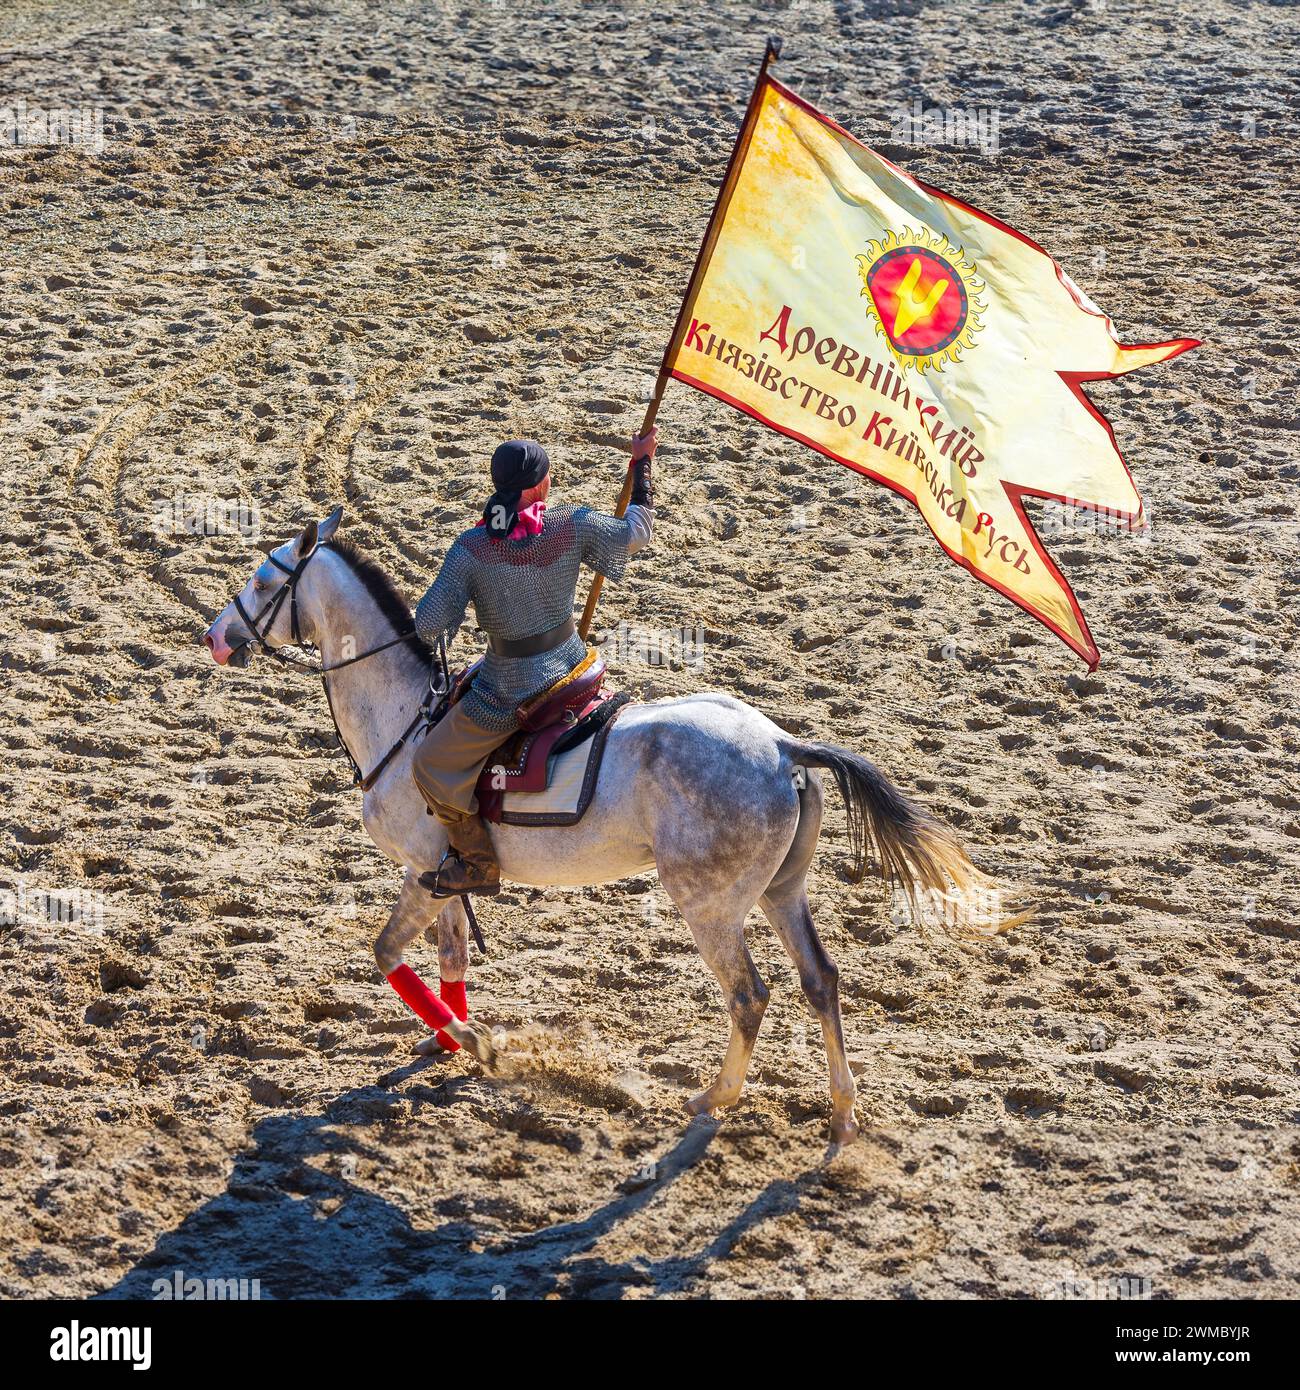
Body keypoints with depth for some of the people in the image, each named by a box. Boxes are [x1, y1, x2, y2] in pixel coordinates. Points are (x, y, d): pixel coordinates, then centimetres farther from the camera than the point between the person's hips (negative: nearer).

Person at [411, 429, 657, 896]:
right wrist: (642, 462, 16)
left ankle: (479, 862, 20)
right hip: (572, 665, 6)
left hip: (513, 693, -5)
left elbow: (427, 626, -17)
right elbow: (636, 532, 6)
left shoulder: (471, 548, -21)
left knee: (432, 765, 13)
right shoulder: (573, 525, -13)